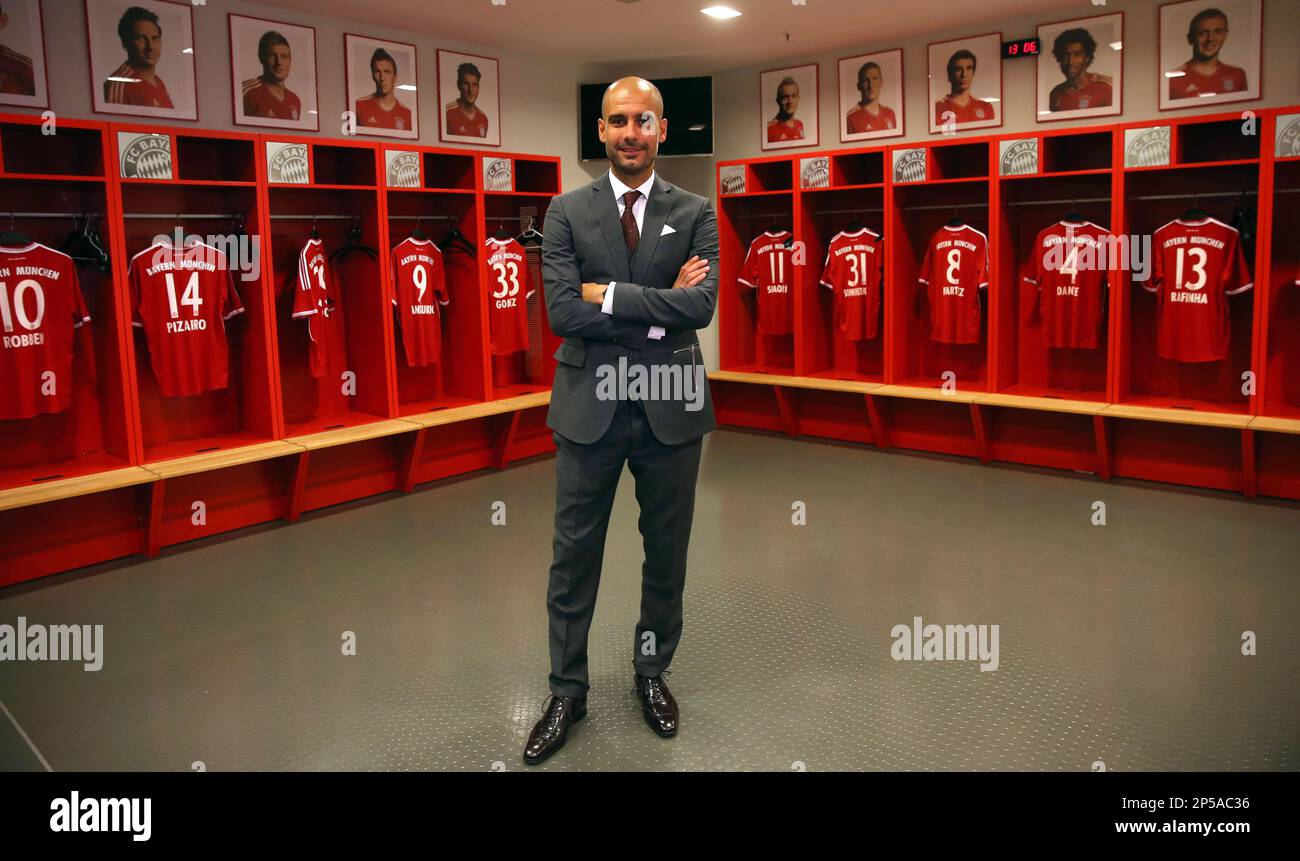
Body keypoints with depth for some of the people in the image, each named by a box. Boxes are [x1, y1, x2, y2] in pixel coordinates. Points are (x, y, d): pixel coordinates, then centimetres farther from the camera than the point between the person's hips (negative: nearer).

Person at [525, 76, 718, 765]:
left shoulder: (695, 213, 2)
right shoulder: (567, 212, 1)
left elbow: (701, 305, -14)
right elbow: (561, 312, -12)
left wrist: (610, 294, -16)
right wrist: (659, 308, -14)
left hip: (671, 406, 1)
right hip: (591, 406, 0)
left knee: (666, 554, 13)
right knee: (574, 556, 8)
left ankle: (651, 673, 35)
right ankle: (567, 693, 25)